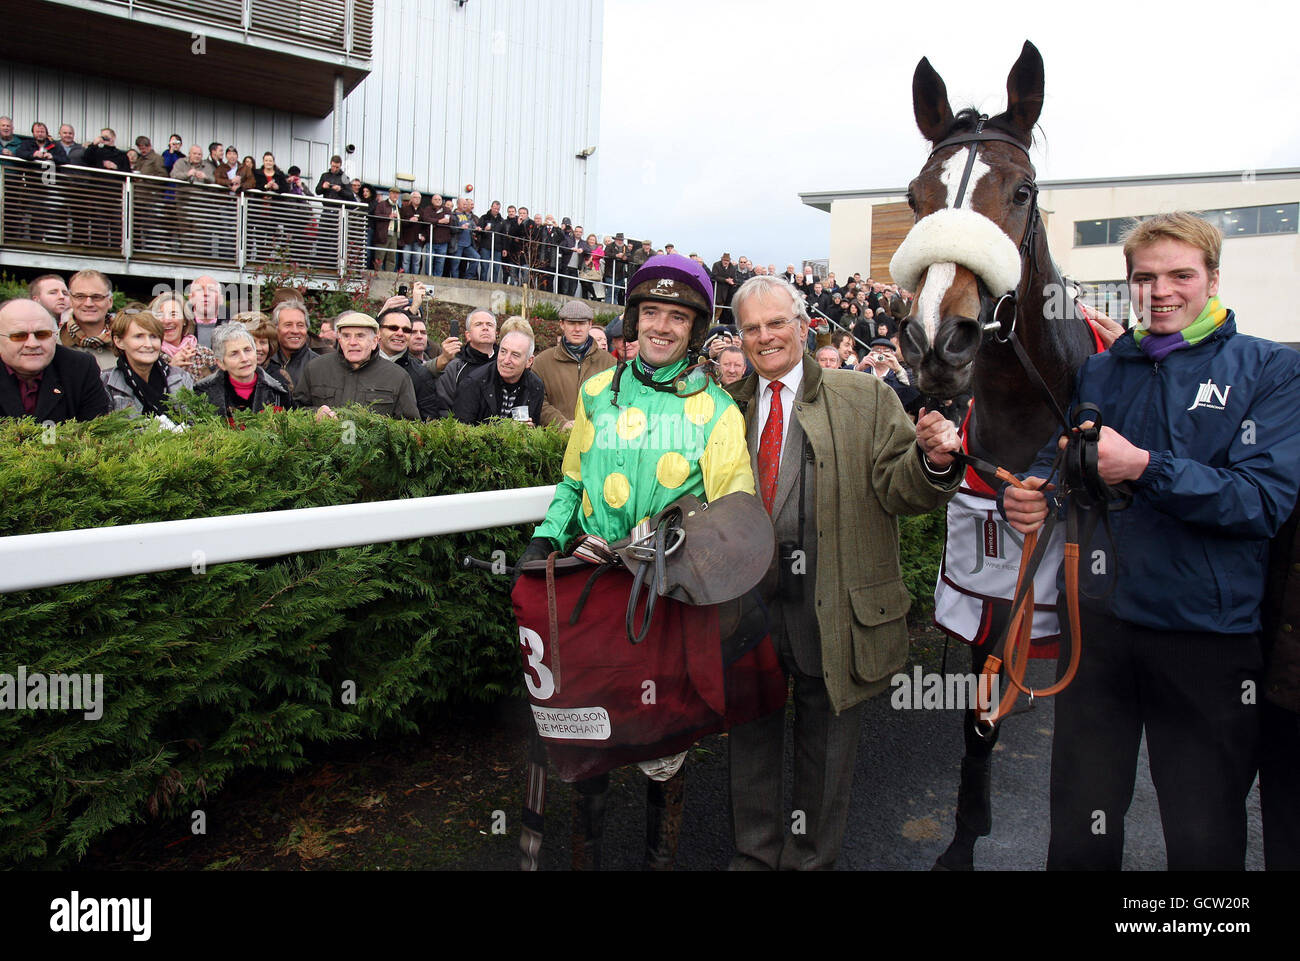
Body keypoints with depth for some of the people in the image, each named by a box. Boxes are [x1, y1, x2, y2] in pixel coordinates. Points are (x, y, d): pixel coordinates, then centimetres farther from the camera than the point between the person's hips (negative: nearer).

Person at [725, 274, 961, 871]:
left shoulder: (866, 399, 1)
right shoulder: (729, 407, 8)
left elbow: (896, 489, -7)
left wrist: (932, 459, -27)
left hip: (832, 609, -2)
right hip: (749, 600, 3)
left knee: (826, 742, 13)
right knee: (752, 735, 17)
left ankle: (811, 859, 35)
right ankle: (755, 853, 38)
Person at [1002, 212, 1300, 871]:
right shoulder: (1099, 372, 9)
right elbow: (1056, 465, 11)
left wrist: (1142, 467, -24)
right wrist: (1028, 497, -12)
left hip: (1210, 635, -2)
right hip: (1098, 621, 3)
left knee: (1205, 840, 14)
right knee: (1079, 830, 15)